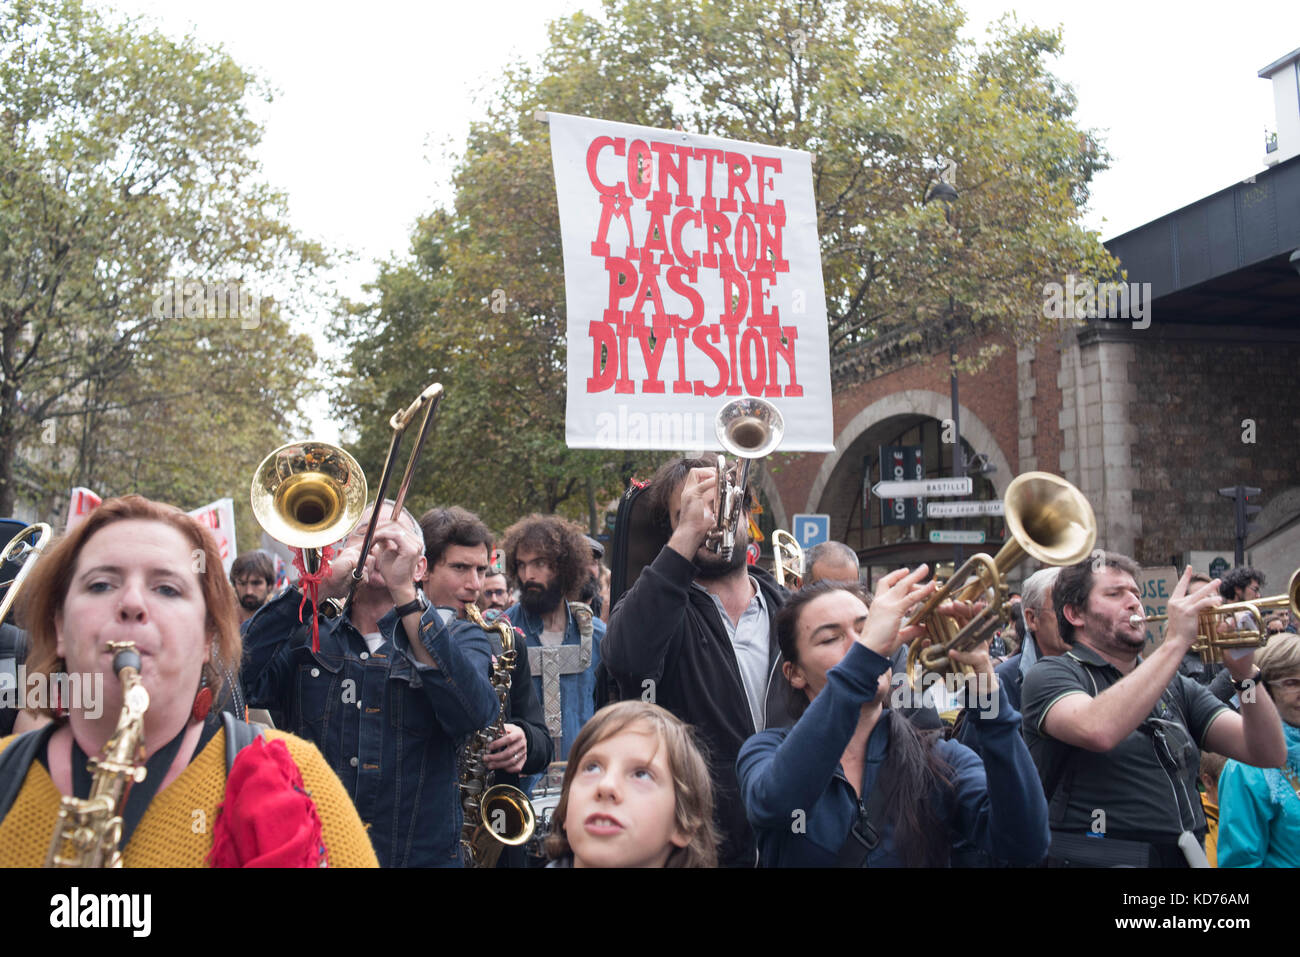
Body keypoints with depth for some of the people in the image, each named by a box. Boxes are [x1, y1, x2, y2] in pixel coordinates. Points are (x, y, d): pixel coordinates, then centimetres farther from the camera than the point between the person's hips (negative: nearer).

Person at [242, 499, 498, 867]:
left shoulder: (457, 637, 2)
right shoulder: (307, 639, 6)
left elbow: (474, 712, -19)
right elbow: (244, 680, -13)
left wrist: (404, 592, -22)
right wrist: (317, 591, -16)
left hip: (421, 854, -1)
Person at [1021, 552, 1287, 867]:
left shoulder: (1177, 688, 16)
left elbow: (1268, 753, 8)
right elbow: (1098, 731, -20)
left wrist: (1245, 673, -7)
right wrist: (1175, 642, -14)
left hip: (1184, 857, 6)